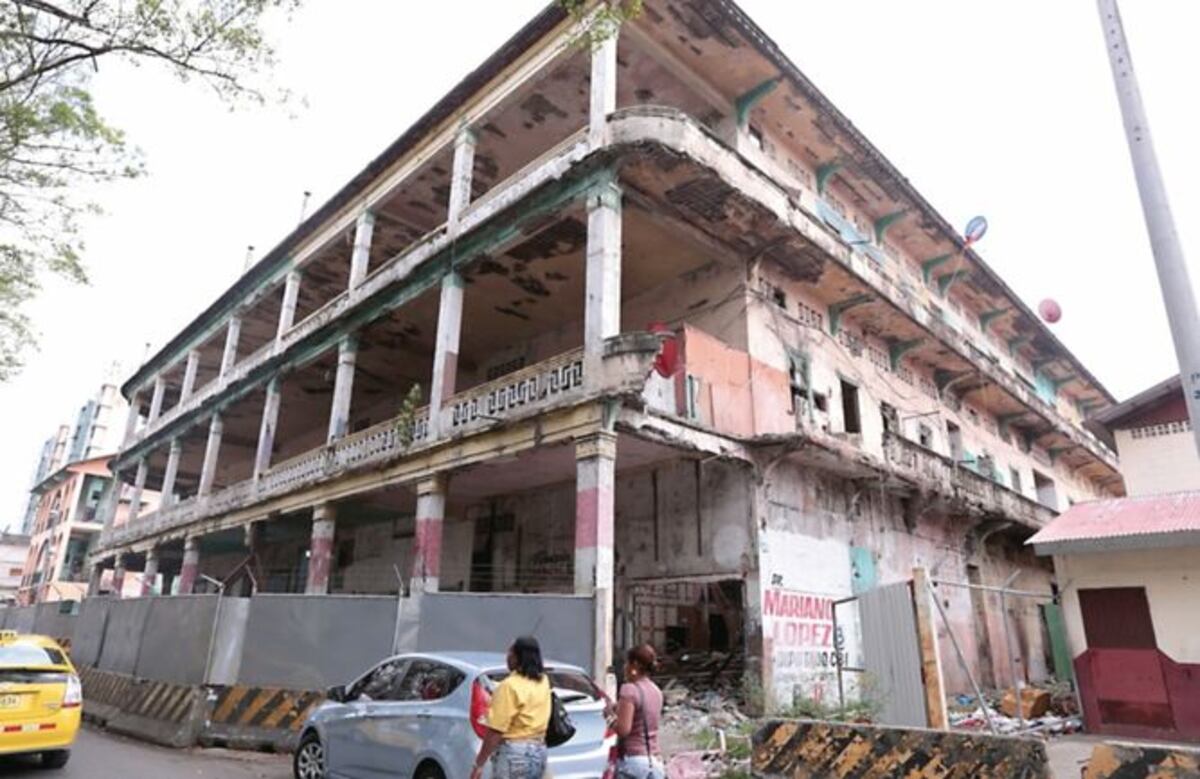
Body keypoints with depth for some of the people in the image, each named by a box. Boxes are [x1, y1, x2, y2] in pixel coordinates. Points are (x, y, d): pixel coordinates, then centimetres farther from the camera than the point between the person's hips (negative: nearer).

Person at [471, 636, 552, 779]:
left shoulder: (510, 686, -17)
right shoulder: (543, 682, 5)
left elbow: (496, 731, -18)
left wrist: (479, 763, -12)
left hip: (514, 752, -8)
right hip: (538, 750, 8)